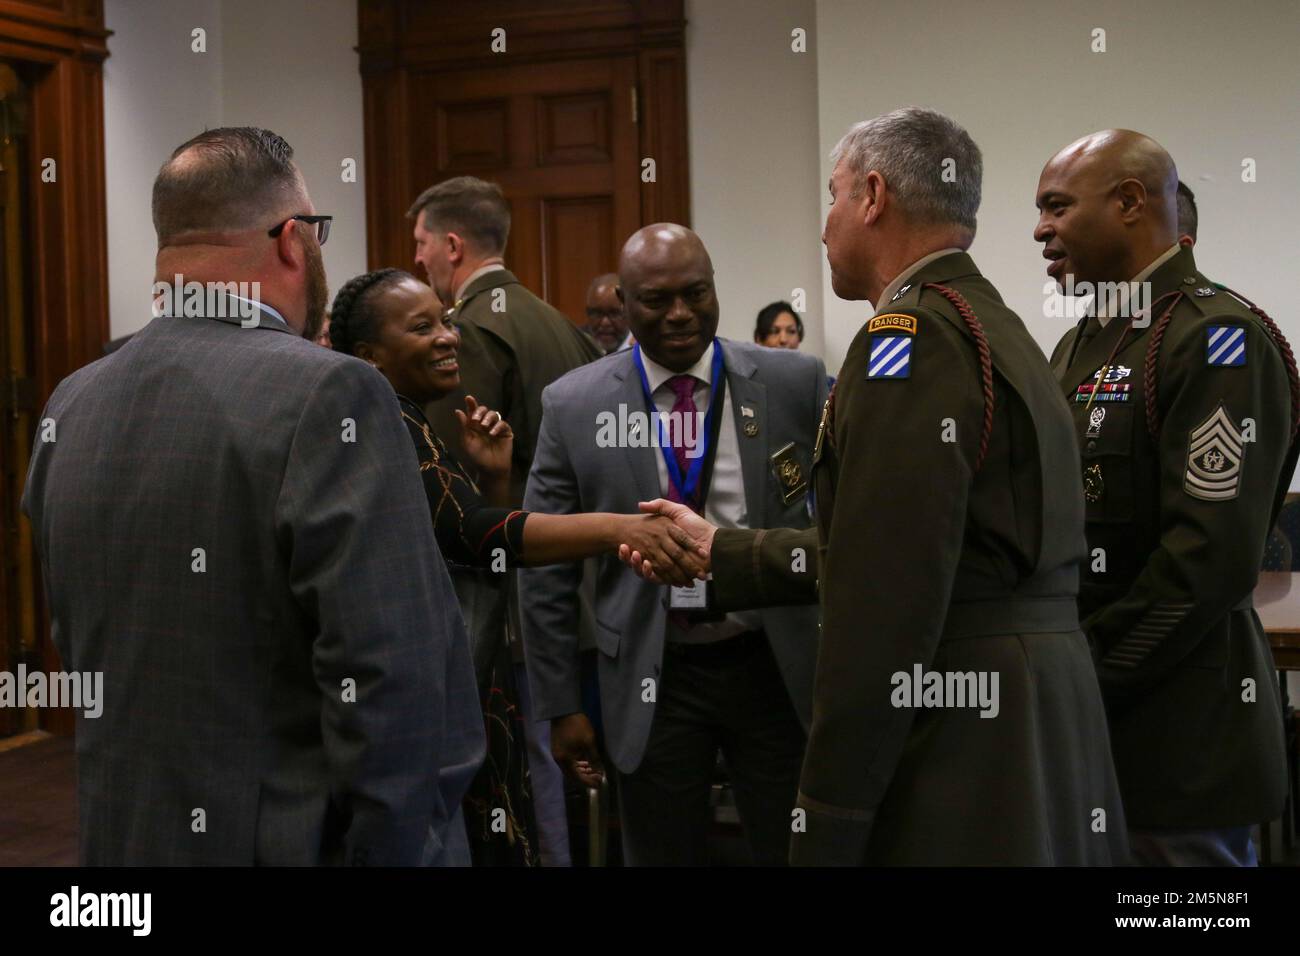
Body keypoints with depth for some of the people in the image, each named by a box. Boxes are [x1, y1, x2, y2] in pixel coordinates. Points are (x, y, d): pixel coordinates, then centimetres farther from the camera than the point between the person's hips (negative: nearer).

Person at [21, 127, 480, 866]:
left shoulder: (71, 404, 3)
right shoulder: (329, 393, -19)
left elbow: (79, 641, 11)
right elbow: (391, 680, -23)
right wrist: (403, 849, -14)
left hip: (124, 835, 7)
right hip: (300, 838, -6)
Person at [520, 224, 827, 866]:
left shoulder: (796, 382, -3)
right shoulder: (574, 405, -2)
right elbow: (546, 567, 2)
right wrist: (560, 705, 1)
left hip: (775, 665, 0)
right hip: (652, 676, 0)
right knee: (660, 856, 12)